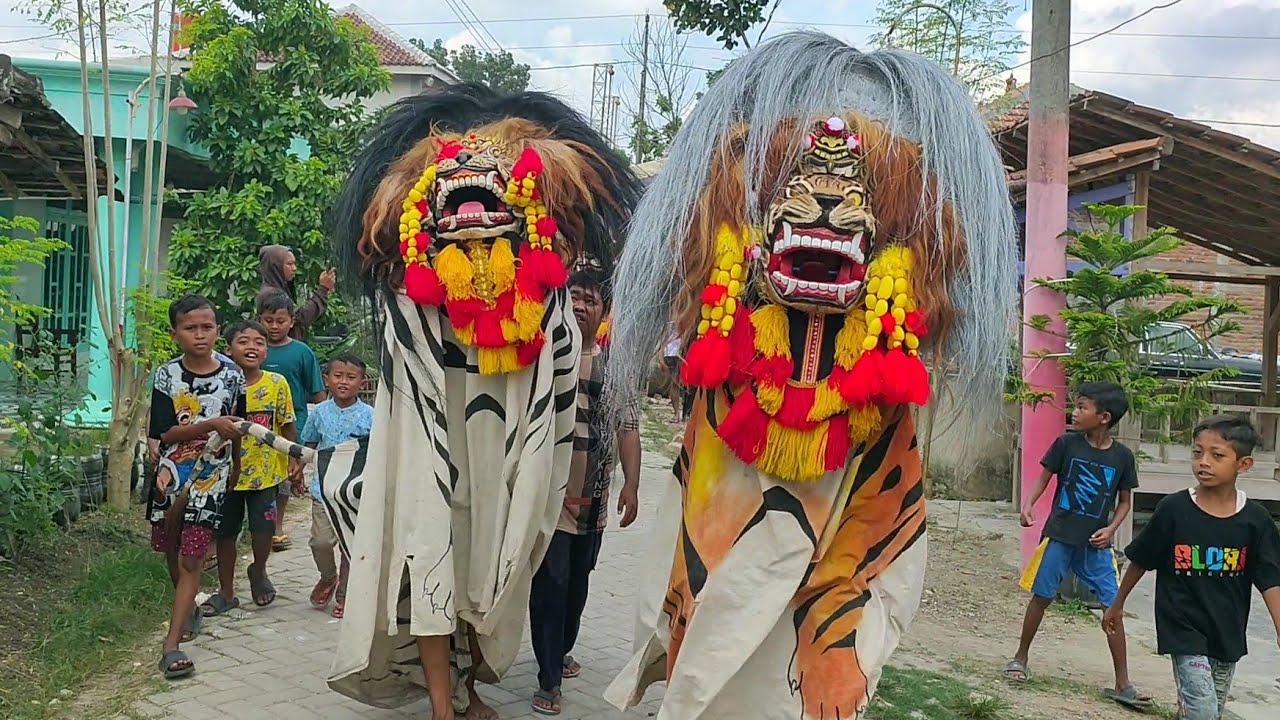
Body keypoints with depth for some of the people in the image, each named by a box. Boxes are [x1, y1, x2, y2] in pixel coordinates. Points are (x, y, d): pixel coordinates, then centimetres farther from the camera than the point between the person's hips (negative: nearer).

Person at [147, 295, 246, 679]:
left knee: (192, 560, -5)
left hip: (211, 476, -2)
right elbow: (165, 433, -12)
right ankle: (188, 609, 43)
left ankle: (172, 643, -4)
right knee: (172, 552, 17)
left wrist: (236, 466, 19)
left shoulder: (232, 376, -5)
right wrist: (210, 425, -24)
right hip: (172, 472, 2)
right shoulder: (166, 375, -6)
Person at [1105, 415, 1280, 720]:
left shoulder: (1255, 519, -6)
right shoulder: (1173, 509, -11)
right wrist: (1117, 605, 8)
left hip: (1228, 634, 3)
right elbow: (1140, 561, 0)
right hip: (1184, 629, -3)